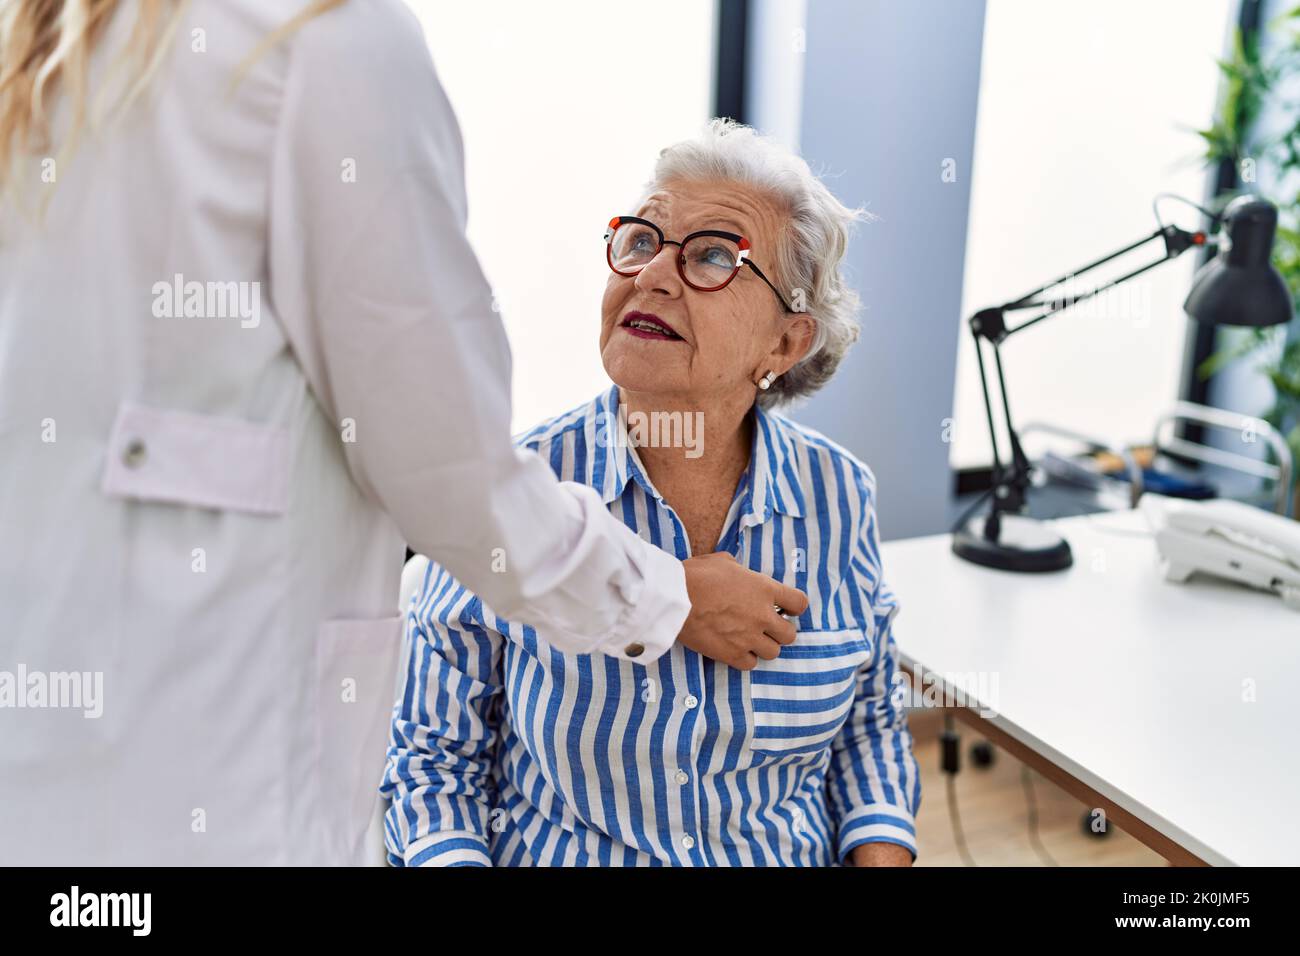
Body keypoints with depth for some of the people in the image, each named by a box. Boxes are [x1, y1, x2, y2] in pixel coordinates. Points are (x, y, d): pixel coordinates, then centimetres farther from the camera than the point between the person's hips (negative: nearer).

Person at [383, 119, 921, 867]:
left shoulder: (839, 496, -3)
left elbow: (870, 720, 10)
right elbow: (434, 753, -2)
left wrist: (883, 852, -5)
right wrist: (453, 852, -18)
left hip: (796, 856, 2)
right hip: (552, 852, -1)